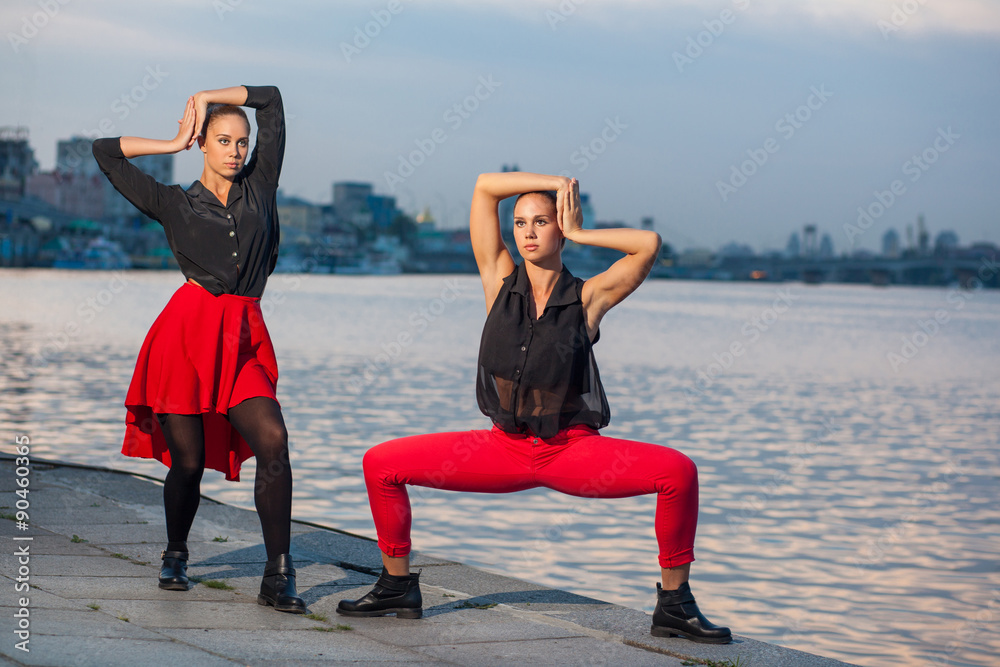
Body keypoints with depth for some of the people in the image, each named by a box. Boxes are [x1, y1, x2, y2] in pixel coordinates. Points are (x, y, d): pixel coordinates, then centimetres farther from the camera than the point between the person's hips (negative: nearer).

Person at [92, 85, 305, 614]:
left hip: (243, 340, 2)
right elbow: (105, 152, 13)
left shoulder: (260, 186, 14)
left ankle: (278, 578, -16)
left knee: (273, 442, -18)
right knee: (188, 461, 1)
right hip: (188, 331, -2)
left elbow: (270, 100, 19)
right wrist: (174, 144, 17)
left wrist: (205, 96, 21)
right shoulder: (175, 203, 10)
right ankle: (175, 556, 29)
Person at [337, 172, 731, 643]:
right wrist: (560, 182, -1)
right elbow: (485, 187, -4)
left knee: (677, 471, -26)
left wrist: (579, 234, -10)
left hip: (573, 450, -2)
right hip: (506, 448, 2)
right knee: (380, 463, -7)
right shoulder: (500, 282, 0)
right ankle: (398, 586, 10)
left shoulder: (588, 298, -5)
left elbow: (649, 245, -18)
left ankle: (673, 605, -12)